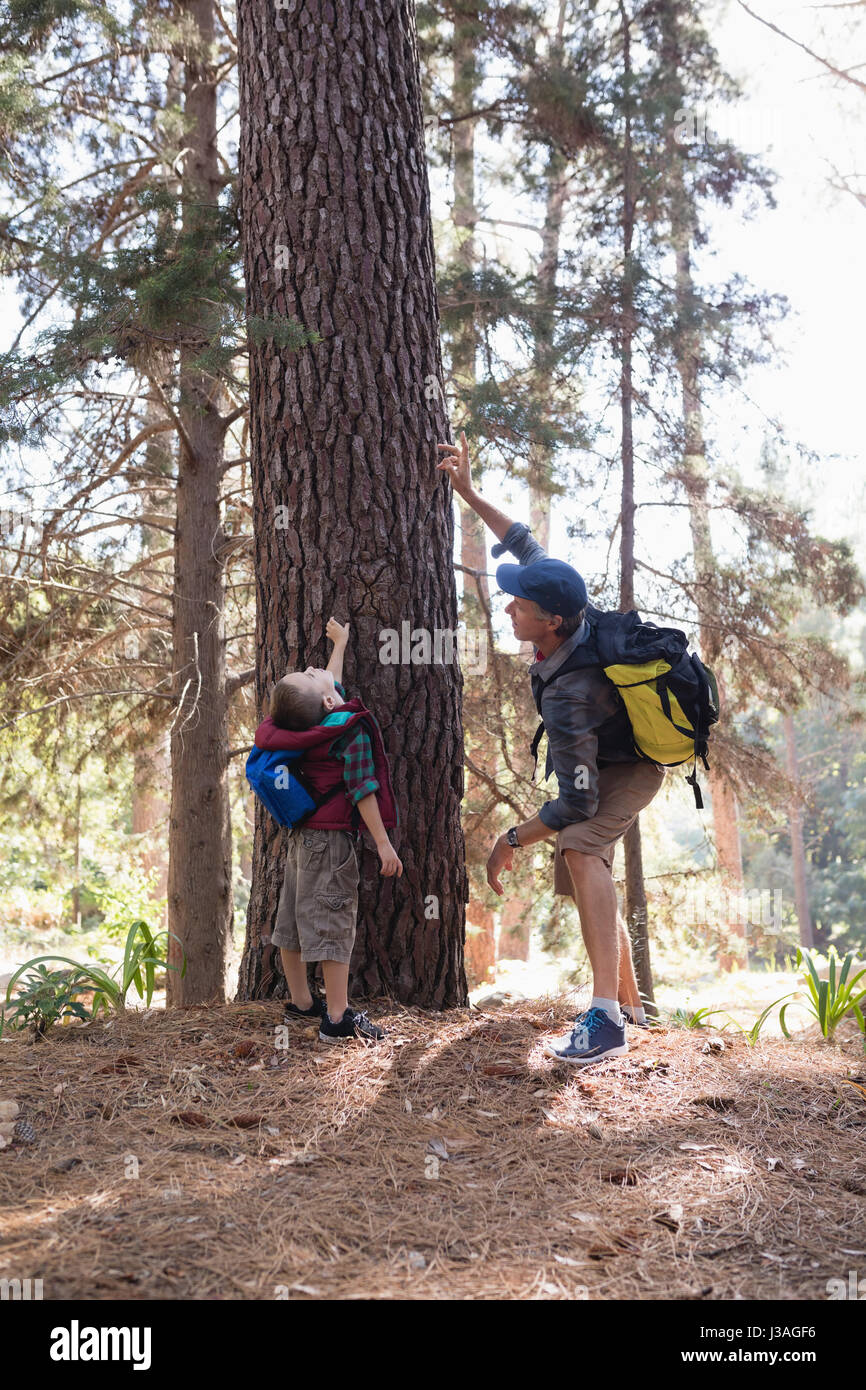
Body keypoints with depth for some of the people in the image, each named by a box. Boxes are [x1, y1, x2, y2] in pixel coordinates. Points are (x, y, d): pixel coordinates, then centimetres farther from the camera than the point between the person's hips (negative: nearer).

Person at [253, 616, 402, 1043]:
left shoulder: (314, 719, 6)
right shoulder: (351, 730, -17)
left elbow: (331, 686, 27)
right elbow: (361, 790, -19)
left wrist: (340, 643, 41)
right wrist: (383, 843, -16)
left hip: (301, 834, 9)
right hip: (330, 839, -9)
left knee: (294, 918, 13)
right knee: (333, 923, -8)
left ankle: (299, 1001, 26)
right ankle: (338, 1018, -7)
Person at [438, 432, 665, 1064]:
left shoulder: (569, 698, -40)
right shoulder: (577, 618, -19)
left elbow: (575, 804, -38)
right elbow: (527, 545, -3)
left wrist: (512, 839, -26)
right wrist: (470, 494, -4)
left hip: (627, 769, -10)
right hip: (606, 760, 10)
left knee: (580, 847, -36)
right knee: (585, 868, 17)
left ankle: (606, 1020, -46)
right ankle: (629, 1002, 31)